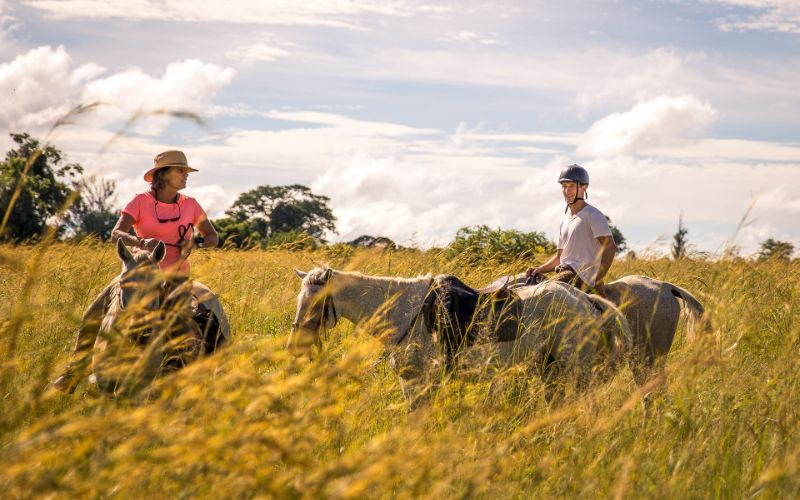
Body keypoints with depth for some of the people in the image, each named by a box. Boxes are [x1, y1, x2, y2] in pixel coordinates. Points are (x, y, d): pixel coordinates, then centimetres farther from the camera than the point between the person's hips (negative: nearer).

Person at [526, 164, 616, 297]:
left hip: (581, 276, -9)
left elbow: (610, 247, -14)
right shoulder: (566, 219, 24)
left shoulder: (592, 215, -4)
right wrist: (539, 269, 9)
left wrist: (598, 280, -22)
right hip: (564, 273, 9)